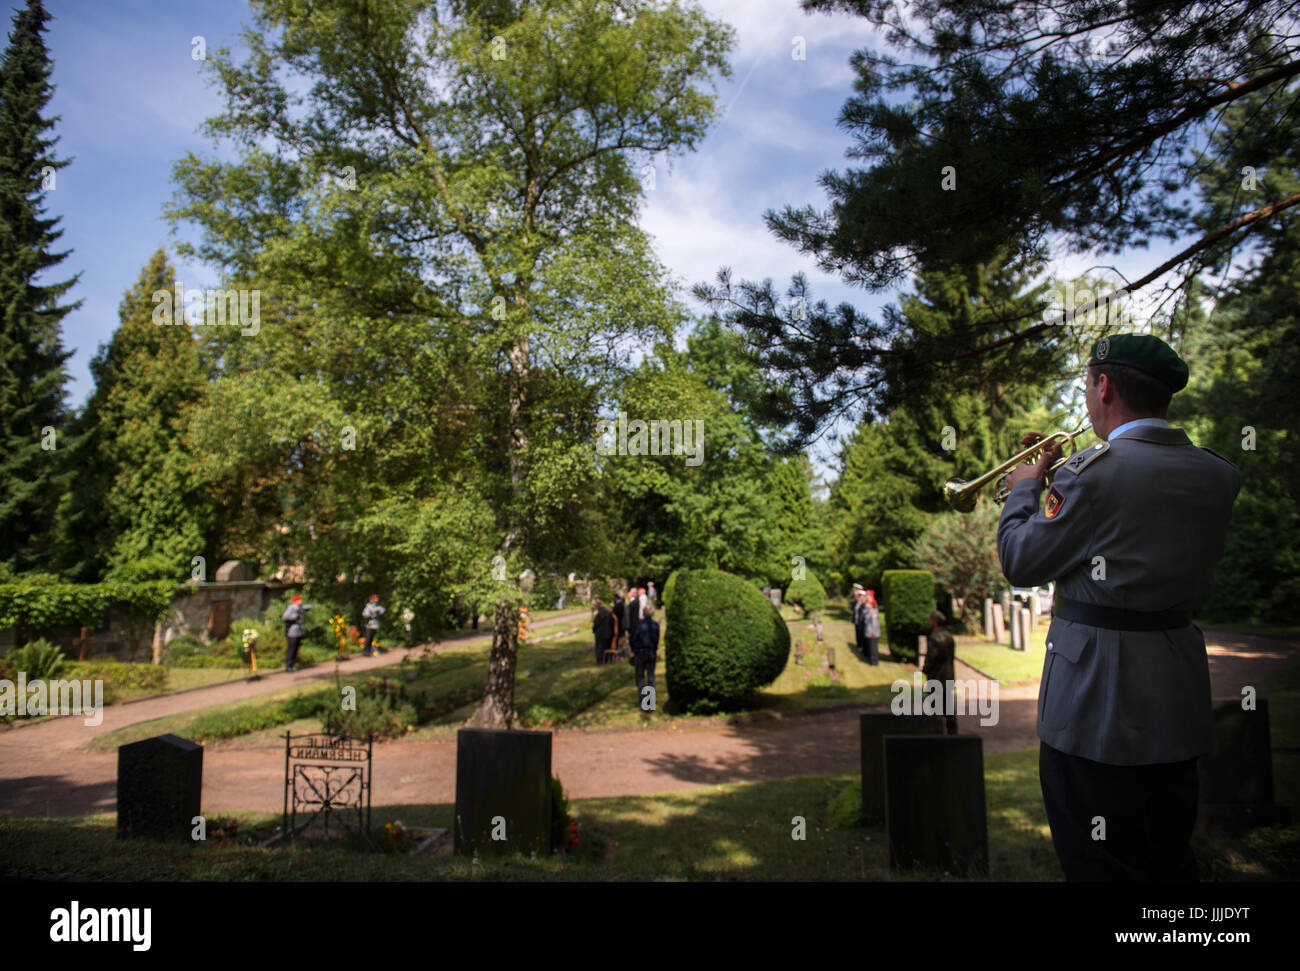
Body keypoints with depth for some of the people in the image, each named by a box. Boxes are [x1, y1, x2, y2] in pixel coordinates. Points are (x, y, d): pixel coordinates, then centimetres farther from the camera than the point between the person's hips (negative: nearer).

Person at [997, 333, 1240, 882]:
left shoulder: (1094, 470, -19)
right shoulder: (1219, 476, 3)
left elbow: (1020, 563, -12)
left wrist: (1024, 487, 5)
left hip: (1097, 702, -7)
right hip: (1179, 705, 7)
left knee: (1099, 864, 7)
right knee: (1169, 861, 22)